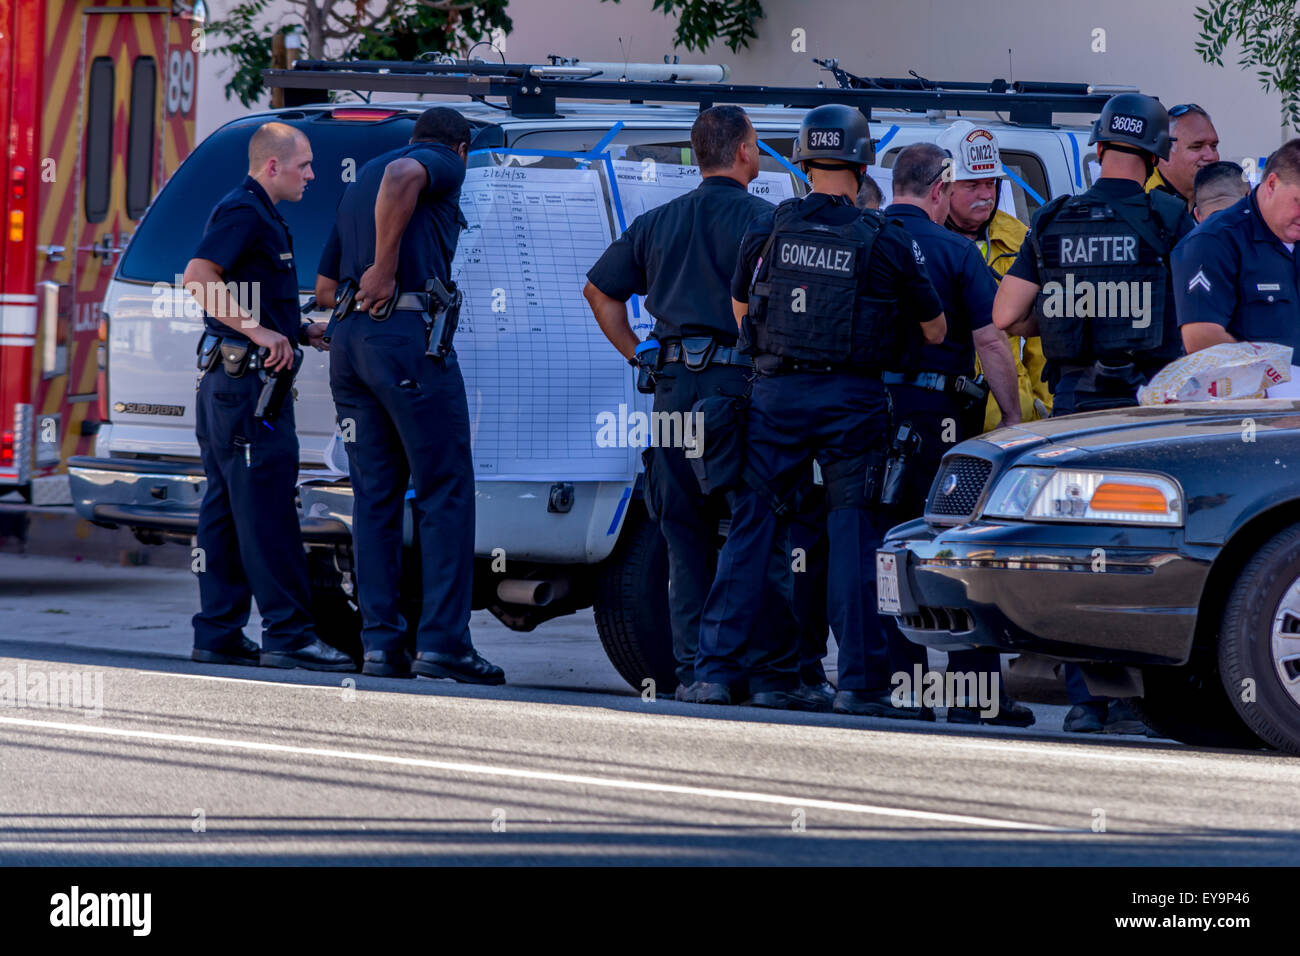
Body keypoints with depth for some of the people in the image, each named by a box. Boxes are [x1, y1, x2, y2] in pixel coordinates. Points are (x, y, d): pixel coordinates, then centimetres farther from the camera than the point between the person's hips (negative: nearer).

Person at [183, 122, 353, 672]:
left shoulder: (259, 216, 21)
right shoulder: (244, 213, -11)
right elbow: (198, 277, -24)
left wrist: (298, 332, 18)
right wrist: (260, 331, -25)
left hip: (226, 380, 11)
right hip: (247, 378, -11)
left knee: (227, 512, 9)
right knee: (267, 509, -11)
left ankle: (218, 635, 10)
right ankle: (288, 635, -13)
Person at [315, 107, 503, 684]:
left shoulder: (360, 182, 28)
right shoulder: (443, 163, 5)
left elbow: (324, 288, 29)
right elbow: (401, 175, -21)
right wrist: (386, 265, -17)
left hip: (348, 343, 7)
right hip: (410, 337, -7)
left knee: (375, 496, 9)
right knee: (444, 491, -4)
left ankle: (380, 643, 5)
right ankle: (443, 642, -9)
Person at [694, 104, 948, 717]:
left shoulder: (766, 232, 1)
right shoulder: (886, 243, -4)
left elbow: (740, 312, 17)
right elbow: (934, 330, 6)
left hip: (776, 393, 2)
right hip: (852, 402, -2)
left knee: (750, 528, 7)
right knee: (853, 536, 2)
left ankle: (716, 670, 4)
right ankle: (859, 682, -1)